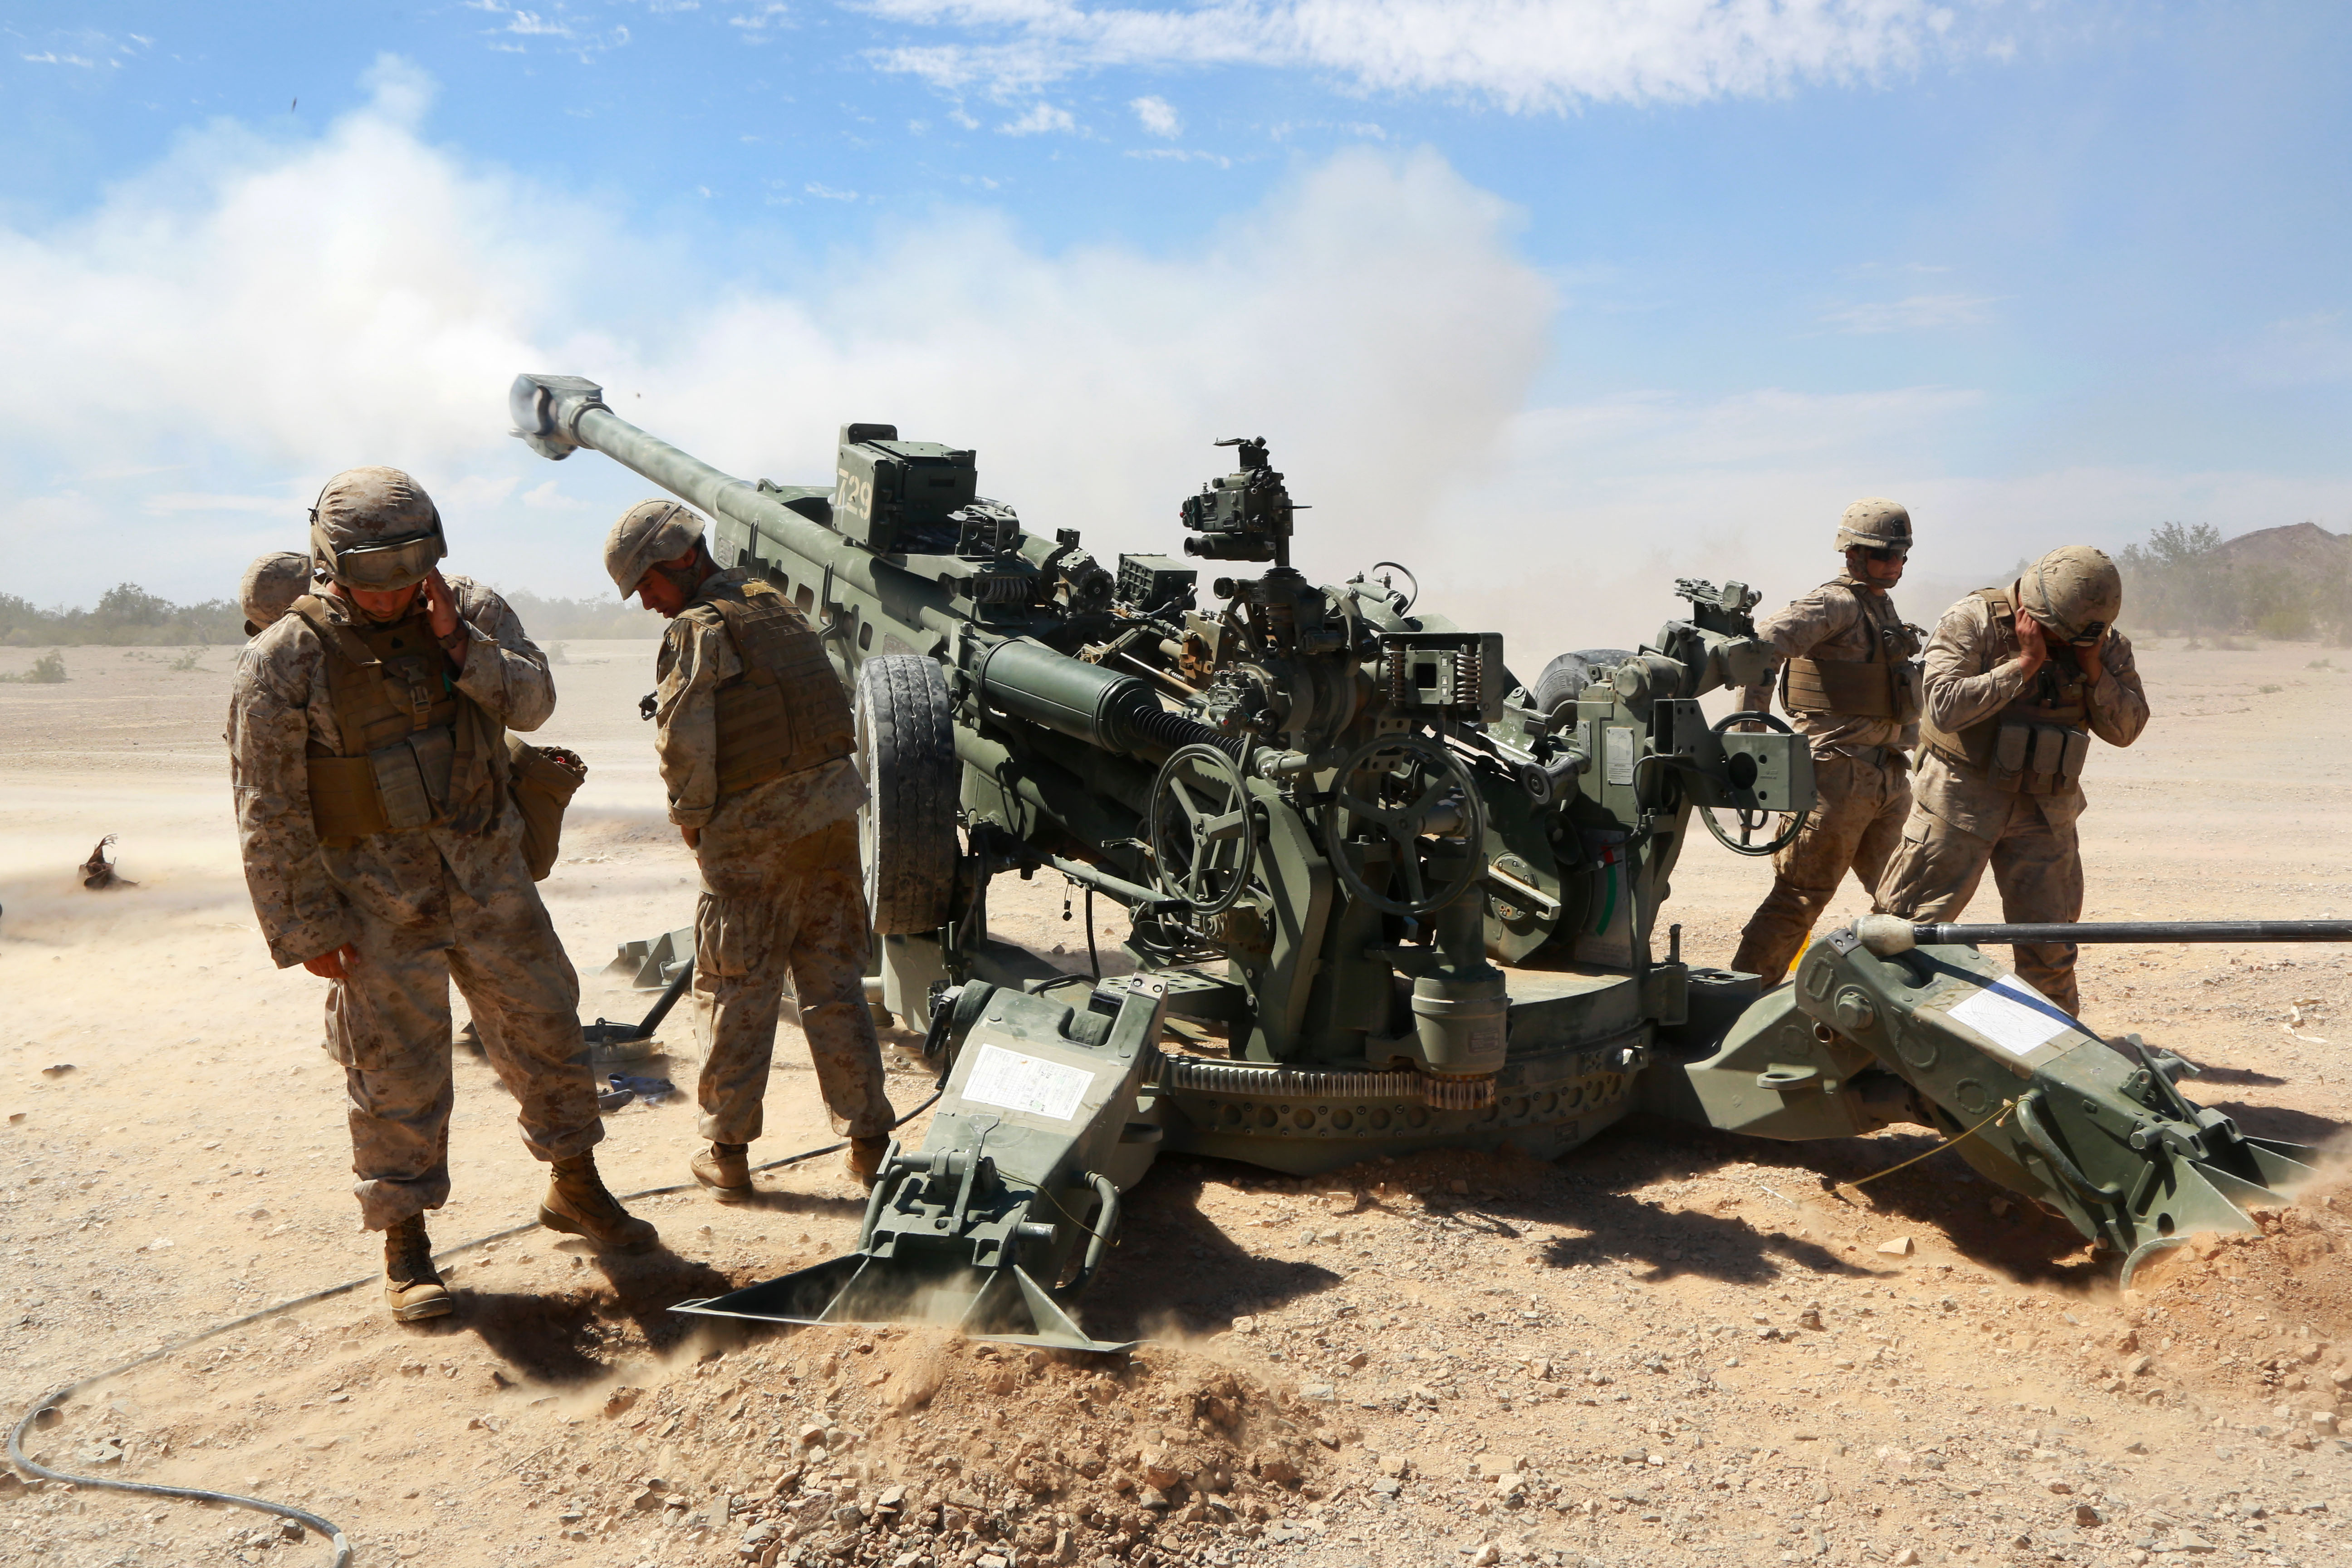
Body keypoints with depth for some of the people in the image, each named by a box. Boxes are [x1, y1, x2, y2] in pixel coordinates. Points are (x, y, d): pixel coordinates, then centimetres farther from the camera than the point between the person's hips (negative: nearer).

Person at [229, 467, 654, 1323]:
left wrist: (460, 645, -25)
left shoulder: (472, 612, 0)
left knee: (545, 1028, 12)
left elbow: (531, 704, -10)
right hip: (377, 906, -4)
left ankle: (575, 1190, 31)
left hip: (488, 876, 4)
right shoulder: (284, 661, -12)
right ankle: (405, 1246, 22)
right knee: (398, 1074, 4)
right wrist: (305, 928, -10)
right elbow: (270, 813, -9)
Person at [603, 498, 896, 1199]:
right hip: (832, 815, 6)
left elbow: (685, 744, -17)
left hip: (754, 832, -6)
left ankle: (727, 1153, 16)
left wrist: (692, 821, -2)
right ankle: (869, 1141, 14)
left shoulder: (698, 629, -10)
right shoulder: (777, 603, 14)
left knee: (742, 992, 6)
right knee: (835, 983, 11)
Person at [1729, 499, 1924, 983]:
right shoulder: (1835, 603, -10)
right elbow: (1764, 643, -26)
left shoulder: (1881, 606, 19)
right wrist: (1754, 718, -31)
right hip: (1840, 774, -9)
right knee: (1800, 897, -6)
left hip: (1888, 775, 9)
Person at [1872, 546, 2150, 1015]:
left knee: (2050, 943, 9)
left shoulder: (2105, 644, 3)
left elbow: (2126, 728, 2)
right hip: (1962, 799, -4)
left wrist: (2093, 669, -12)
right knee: (1907, 924, -2)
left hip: (2044, 813, 4)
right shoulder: (1973, 622, -11)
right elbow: (1945, 707, -22)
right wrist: (2024, 664, -21)